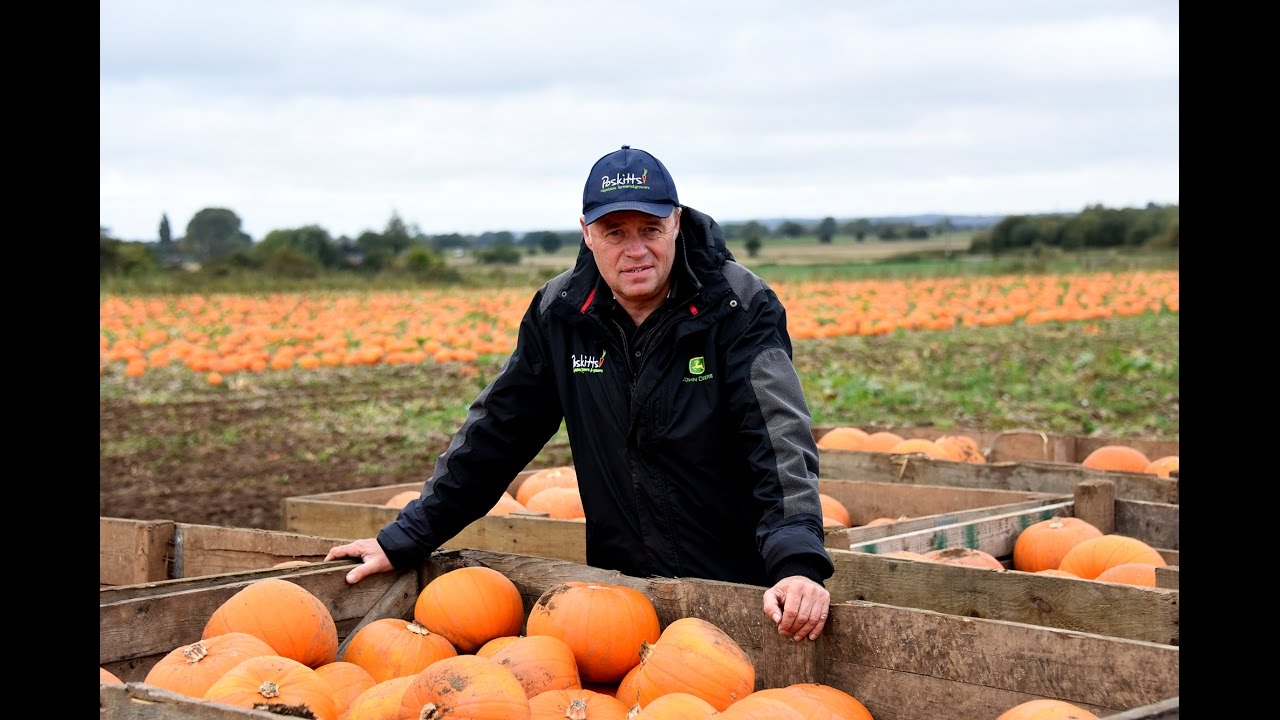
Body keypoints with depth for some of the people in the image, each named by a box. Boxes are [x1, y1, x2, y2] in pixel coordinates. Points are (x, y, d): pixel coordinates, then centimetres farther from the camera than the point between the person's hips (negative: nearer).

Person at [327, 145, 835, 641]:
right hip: (618, 586, 3)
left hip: (742, 587, -3)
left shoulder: (740, 306, -11)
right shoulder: (559, 312, 1)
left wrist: (798, 562, -40)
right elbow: (496, 430, 6)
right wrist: (403, 540, 3)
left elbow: (779, 435, -24)